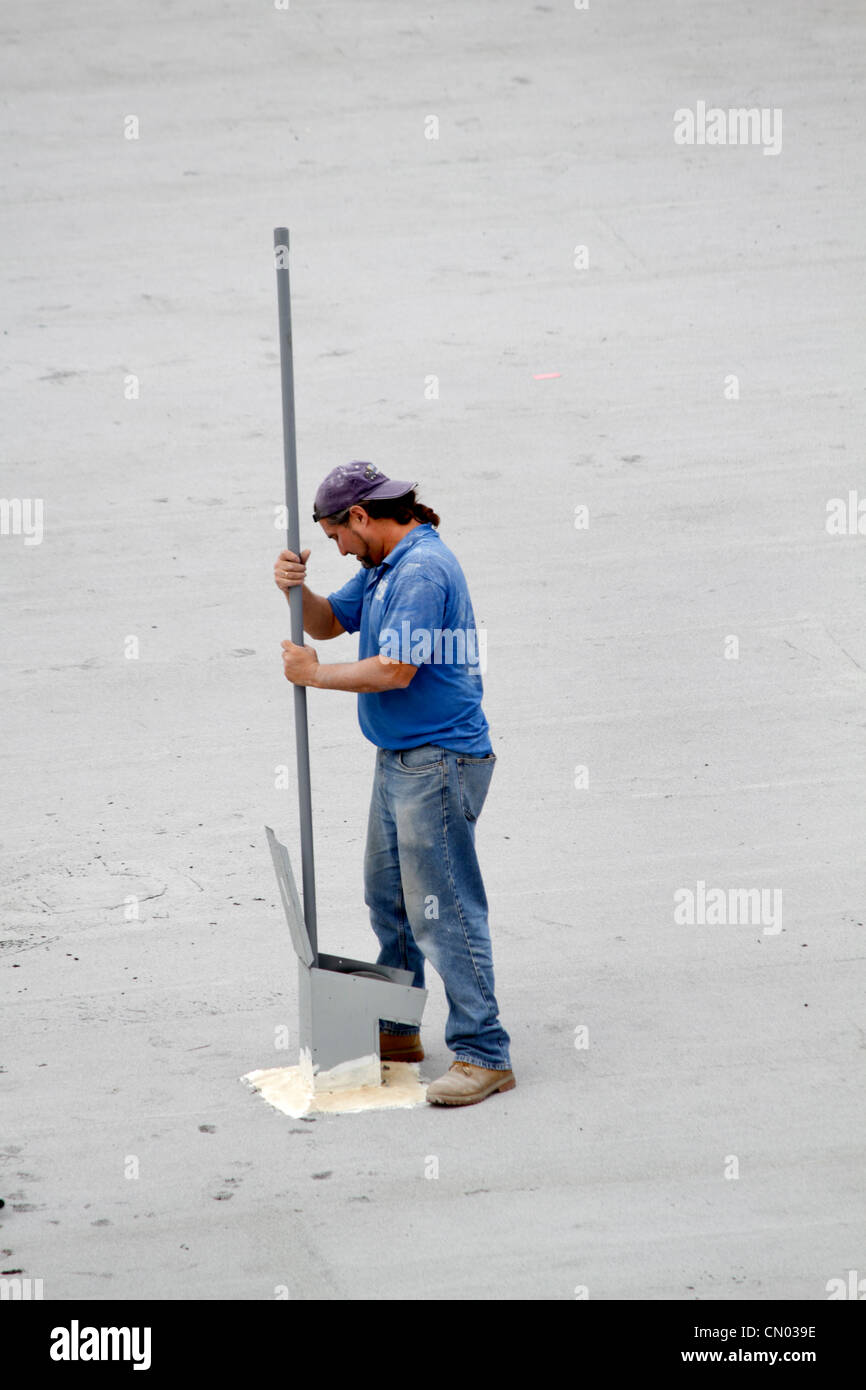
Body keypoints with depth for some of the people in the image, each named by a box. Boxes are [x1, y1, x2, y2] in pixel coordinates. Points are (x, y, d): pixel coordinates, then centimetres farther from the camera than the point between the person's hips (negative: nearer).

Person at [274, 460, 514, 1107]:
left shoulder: (422, 569, -19)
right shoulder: (385, 567, 15)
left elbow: (395, 671, -24)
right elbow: (330, 621, 23)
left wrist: (317, 674, -11)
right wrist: (295, 589, 2)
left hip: (438, 763, -11)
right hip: (399, 760, 11)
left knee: (444, 910, -11)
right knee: (389, 899, 19)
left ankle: (484, 1054, -10)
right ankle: (396, 1032, 30)